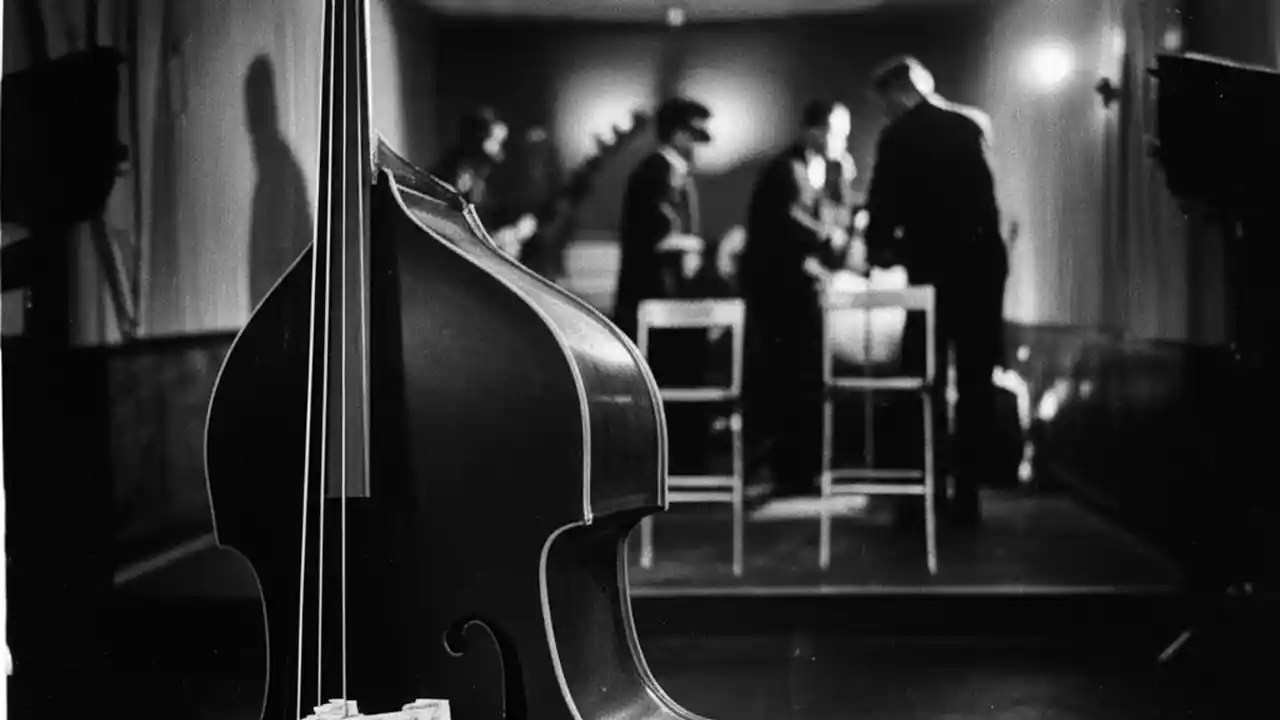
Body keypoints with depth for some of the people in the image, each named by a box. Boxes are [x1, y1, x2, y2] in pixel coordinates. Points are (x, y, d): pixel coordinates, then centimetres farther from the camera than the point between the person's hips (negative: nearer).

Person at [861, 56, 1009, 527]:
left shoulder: (899, 136, -4)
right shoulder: (972, 125, 11)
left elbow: (883, 202, -3)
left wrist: (879, 250, 17)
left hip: (935, 267, -4)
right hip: (984, 262, 4)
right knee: (975, 383, 7)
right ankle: (966, 496, 7)